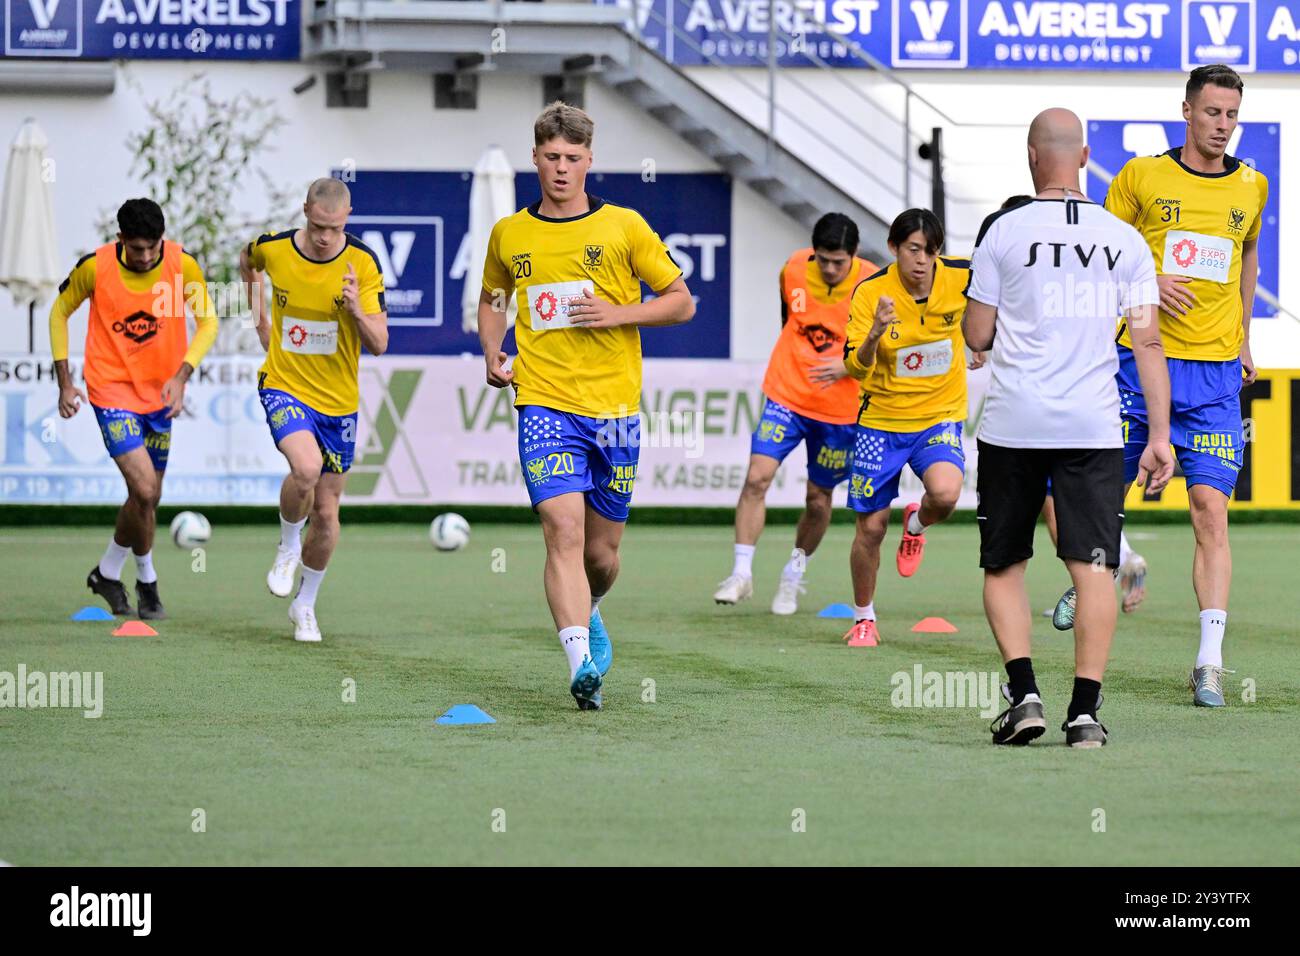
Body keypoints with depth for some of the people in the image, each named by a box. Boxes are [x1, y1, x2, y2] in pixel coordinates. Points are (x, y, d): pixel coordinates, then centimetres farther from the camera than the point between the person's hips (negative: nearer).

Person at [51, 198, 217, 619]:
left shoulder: (183, 265, -12)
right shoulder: (94, 267, -15)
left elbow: (207, 322, -1)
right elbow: (60, 312, 3)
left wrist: (181, 375, -15)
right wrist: (65, 382, 0)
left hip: (160, 394, 3)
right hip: (112, 390, -3)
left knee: (145, 497, 9)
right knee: (145, 489, -16)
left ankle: (109, 571, 33)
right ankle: (147, 579, 6)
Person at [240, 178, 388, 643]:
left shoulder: (363, 264, -13)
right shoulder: (273, 248, -10)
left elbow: (379, 345, -14)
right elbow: (247, 260, 18)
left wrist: (357, 310, -32)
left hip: (338, 401, 1)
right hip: (284, 386, -1)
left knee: (326, 512, 7)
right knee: (306, 466, -30)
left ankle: (305, 605, 30)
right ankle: (288, 546, -1)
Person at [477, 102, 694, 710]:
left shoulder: (623, 226, 2)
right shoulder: (509, 235, 8)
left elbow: (682, 303, 6)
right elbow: (492, 298, 28)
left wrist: (618, 314, -10)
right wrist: (492, 354, 9)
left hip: (615, 408, 0)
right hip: (545, 403, 0)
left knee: (602, 553, 8)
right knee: (563, 530, -20)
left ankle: (585, 615, 42)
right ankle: (581, 665, -28)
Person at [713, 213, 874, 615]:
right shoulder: (793, 269, -5)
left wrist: (848, 365, -24)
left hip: (840, 409, -1)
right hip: (787, 396, 1)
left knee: (818, 499, 7)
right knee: (757, 477, -14)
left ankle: (794, 575, 30)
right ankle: (742, 573, -7)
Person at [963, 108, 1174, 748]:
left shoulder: (1004, 231, -2)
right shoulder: (1125, 239, 5)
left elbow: (978, 335, 2)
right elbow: (1148, 342, 3)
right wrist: (1160, 437, 4)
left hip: (1013, 424, -1)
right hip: (1094, 426, 1)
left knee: (1003, 567, 10)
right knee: (1092, 566, 1)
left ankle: (1023, 693, -5)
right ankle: (1085, 708, -8)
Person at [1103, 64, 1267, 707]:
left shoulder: (1252, 187, 8)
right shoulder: (1141, 177, -1)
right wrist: (1146, 282, -14)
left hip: (1216, 371, 1)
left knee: (1211, 509, -9)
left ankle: (1209, 662, -12)